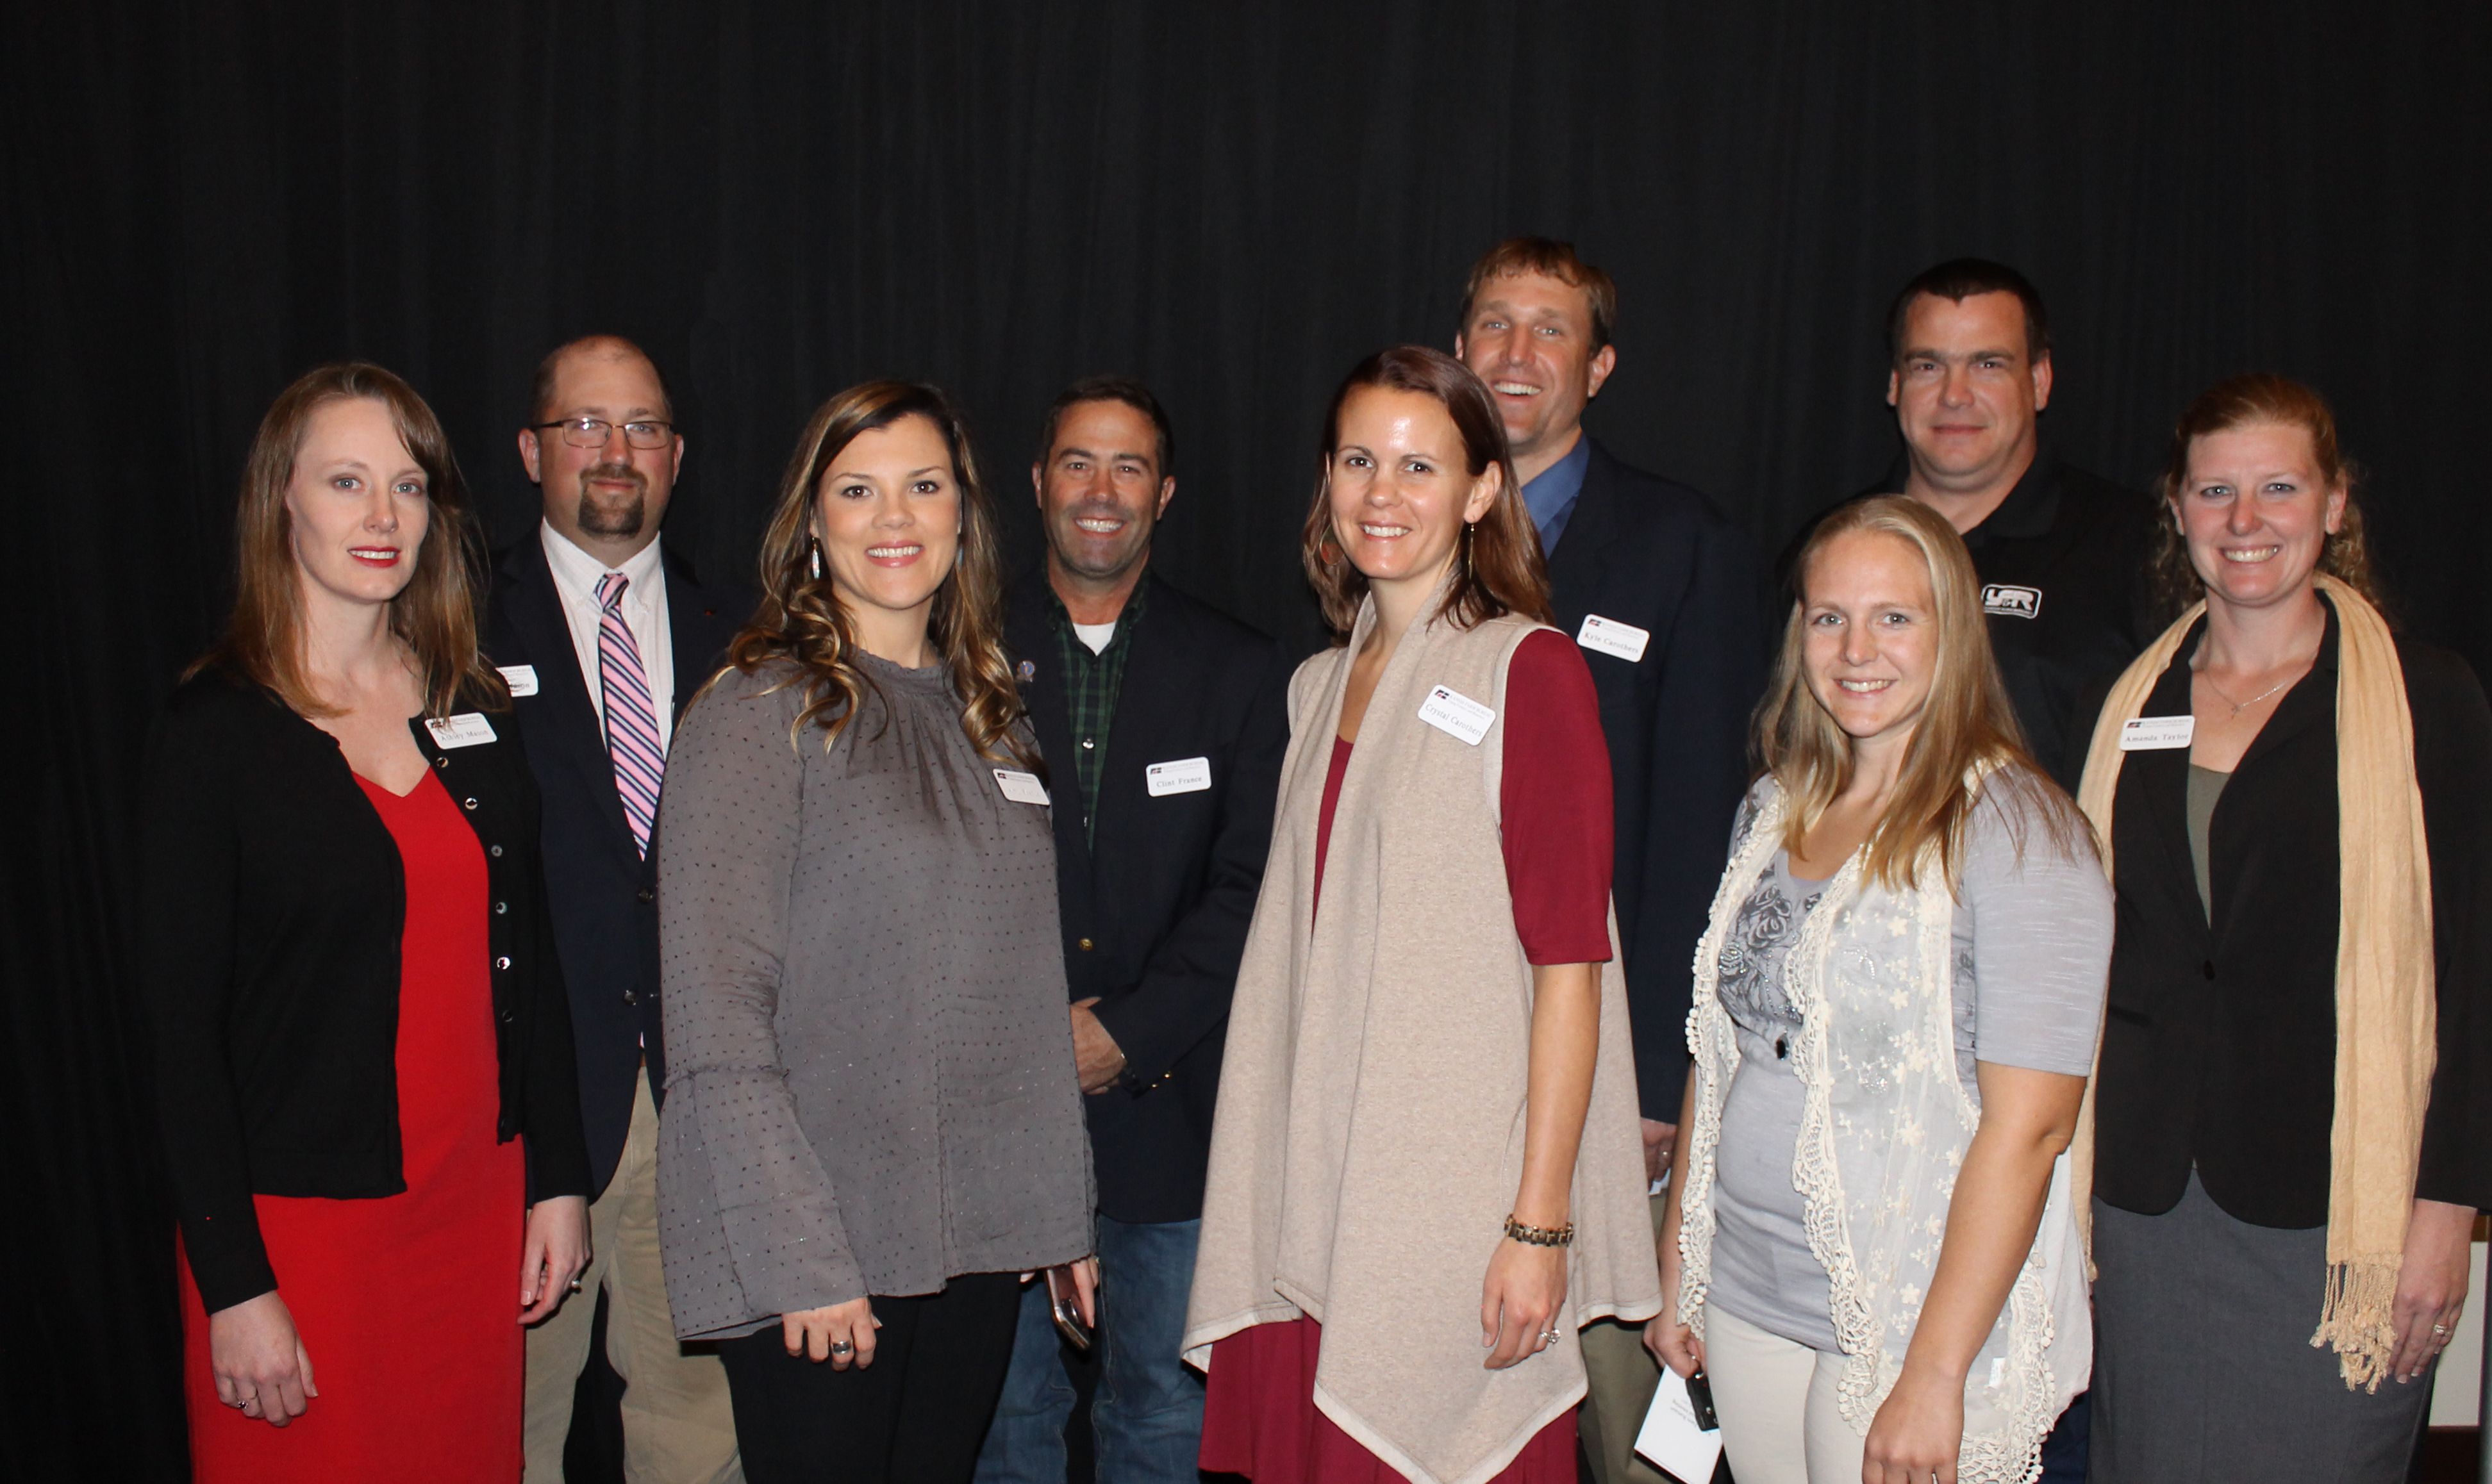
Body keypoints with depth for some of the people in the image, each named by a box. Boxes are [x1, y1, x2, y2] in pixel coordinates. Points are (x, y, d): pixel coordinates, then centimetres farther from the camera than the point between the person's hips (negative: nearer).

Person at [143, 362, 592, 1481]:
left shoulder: (475, 708, 5)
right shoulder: (217, 729, -8)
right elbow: (182, 1026, -9)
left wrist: (557, 1178, 7)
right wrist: (235, 1287, -12)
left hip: (476, 1201, 4)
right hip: (301, 1221, -4)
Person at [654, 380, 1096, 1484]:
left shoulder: (986, 710, 10)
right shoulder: (759, 711, -8)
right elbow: (715, 1019, -12)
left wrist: (1060, 1215, 8)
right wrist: (801, 1259, -16)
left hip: (982, 1232, 5)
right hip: (820, 1248, -5)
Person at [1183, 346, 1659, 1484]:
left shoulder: (1531, 671, -6)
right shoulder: (1322, 686, 13)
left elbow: (1570, 963, -11)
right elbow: (1299, 954, 13)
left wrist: (1540, 1222, -14)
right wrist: (1274, 1203, 8)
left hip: (1460, 1207, -5)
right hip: (1311, 1198, 6)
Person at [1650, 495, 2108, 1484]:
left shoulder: (2014, 830, -13)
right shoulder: (1775, 810, 7)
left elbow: (2026, 1126, -17)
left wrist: (1934, 1376, -19)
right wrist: (1676, 1268, 11)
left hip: (1911, 1315, -5)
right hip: (1745, 1291, 5)